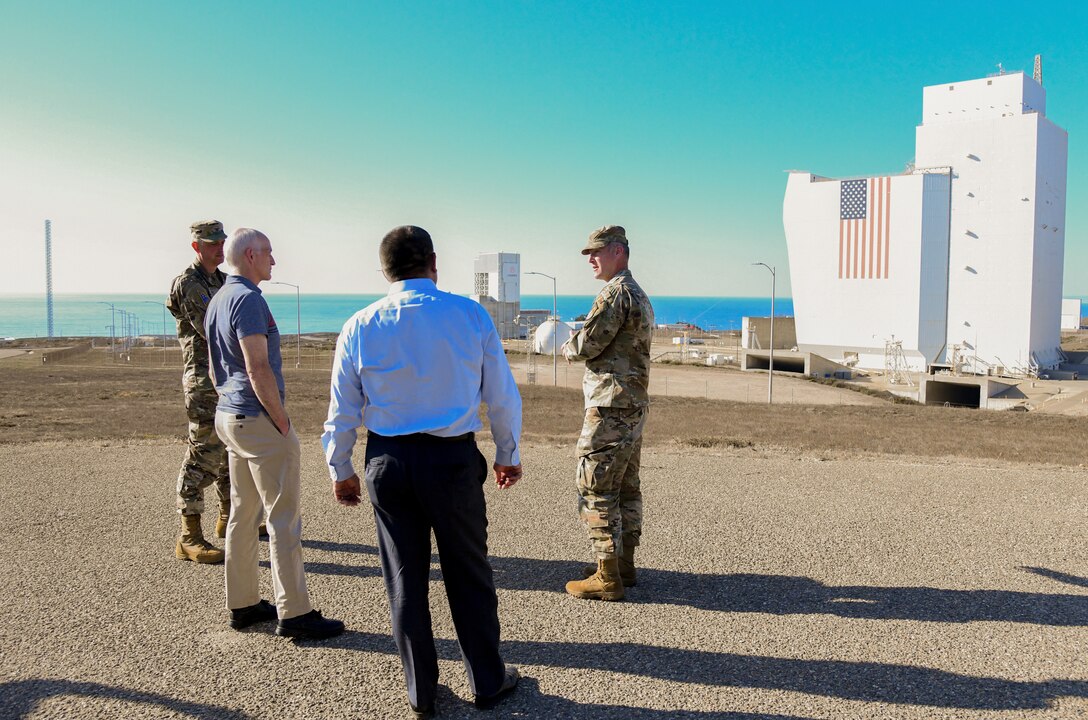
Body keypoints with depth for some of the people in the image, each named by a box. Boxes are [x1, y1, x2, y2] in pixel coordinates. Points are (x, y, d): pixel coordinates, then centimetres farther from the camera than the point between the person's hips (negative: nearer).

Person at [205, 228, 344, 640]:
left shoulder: (217, 301, 14)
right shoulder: (248, 299, -16)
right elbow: (258, 369, -21)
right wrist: (283, 423, -16)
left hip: (228, 417, 10)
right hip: (259, 419, -10)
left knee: (242, 513, 15)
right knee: (283, 518, -5)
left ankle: (242, 604, 23)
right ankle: (293, 614, 1)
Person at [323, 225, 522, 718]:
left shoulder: (360, 327, -2)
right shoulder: (470, 315, -6)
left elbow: (342, 410, 3)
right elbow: (502, 395, 0)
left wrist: (340, 470, 17)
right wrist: (509, 454, 14)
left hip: (388, 462, 2)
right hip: (454, 459, -1)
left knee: (405, 581, 15)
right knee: (468, 575, 14)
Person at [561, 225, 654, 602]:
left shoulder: (616, 292, -14)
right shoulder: (640, 295, 18)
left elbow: (587, 344, -17)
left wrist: (567, 346, 4)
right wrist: (581, 345, 8)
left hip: (610, 406, -11)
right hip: (635, 405, 11)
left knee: (597, 488, -6)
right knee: (625, 486, 15)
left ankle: (606, 578, -2)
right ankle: (623, 563, 25)